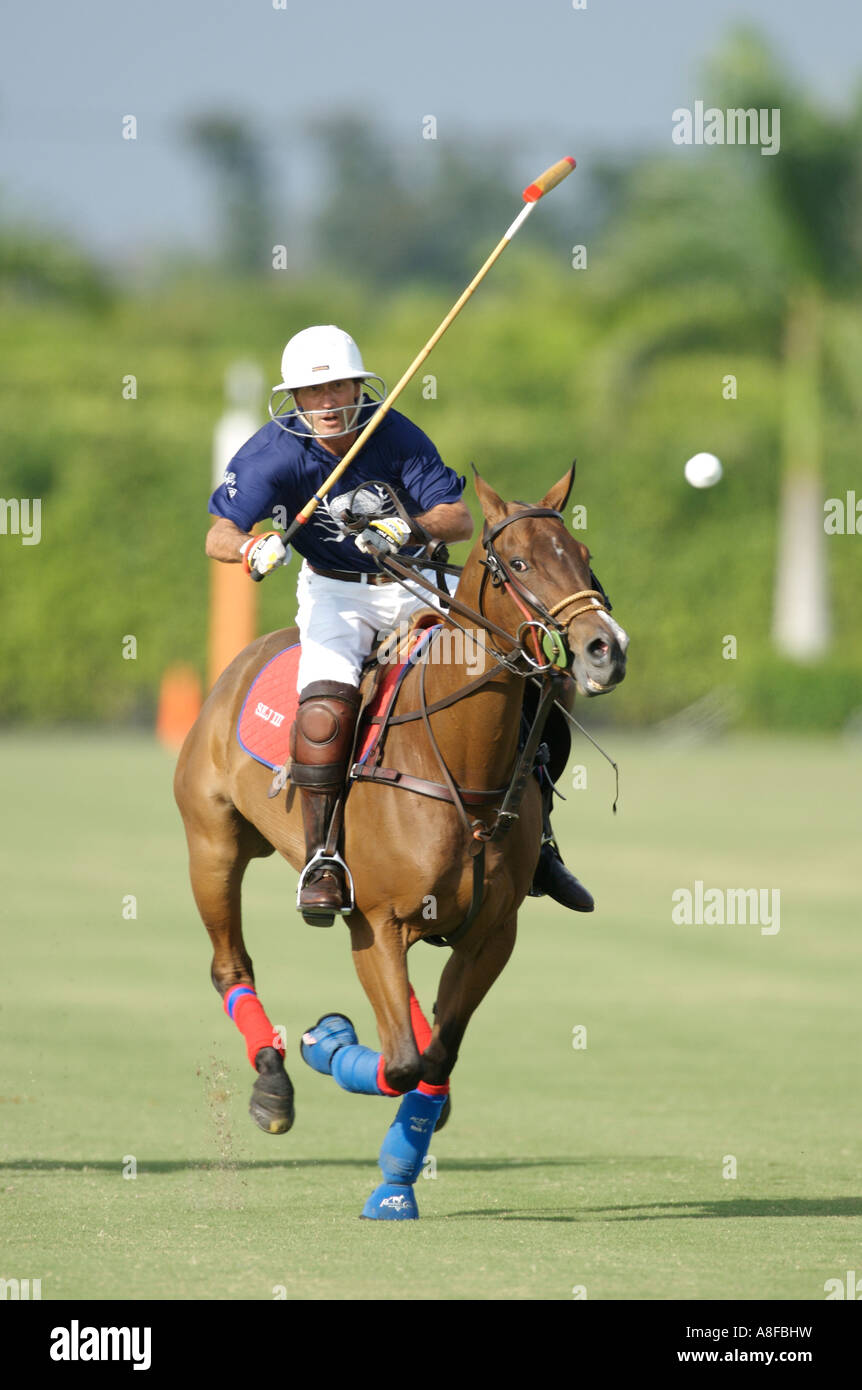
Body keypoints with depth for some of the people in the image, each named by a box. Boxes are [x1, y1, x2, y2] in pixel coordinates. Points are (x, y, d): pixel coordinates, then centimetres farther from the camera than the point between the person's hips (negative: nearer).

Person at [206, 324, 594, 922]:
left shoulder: (397, 436, -13)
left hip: (415, 584, 2)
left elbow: (460, 519, -18)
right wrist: (252, 547, -44)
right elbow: (219, 535, -19)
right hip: (335, 590, -2)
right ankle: (320, 857, -23)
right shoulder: (275, 452, -14)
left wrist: (410, 528, -40)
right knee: (326, 701, -32)